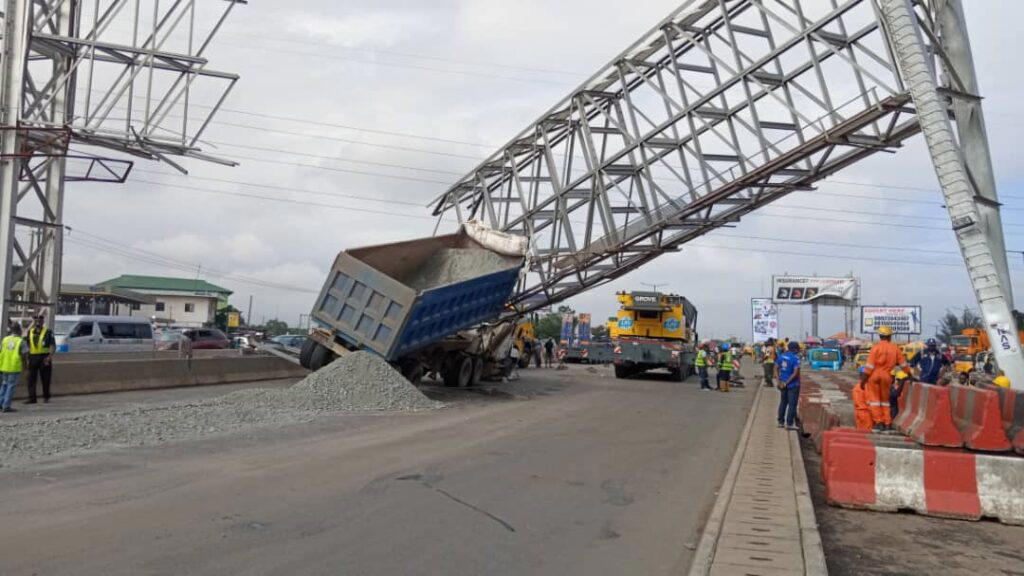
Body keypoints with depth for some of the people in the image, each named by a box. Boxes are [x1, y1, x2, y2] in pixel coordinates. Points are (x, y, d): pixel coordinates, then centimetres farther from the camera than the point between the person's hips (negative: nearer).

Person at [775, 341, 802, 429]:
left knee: (783, 403, 16)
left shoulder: (781, 356, 4)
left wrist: (779, 381, -1)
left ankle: (781, 422, 21)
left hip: (783, 384, 6)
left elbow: (776, 369, 4)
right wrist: (786, 383, -16)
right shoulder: (795, 358, -16)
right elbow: (796, 373, -22)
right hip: (793, 385, -6)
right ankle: (789, 424, 5)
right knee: (792, 404, 2)